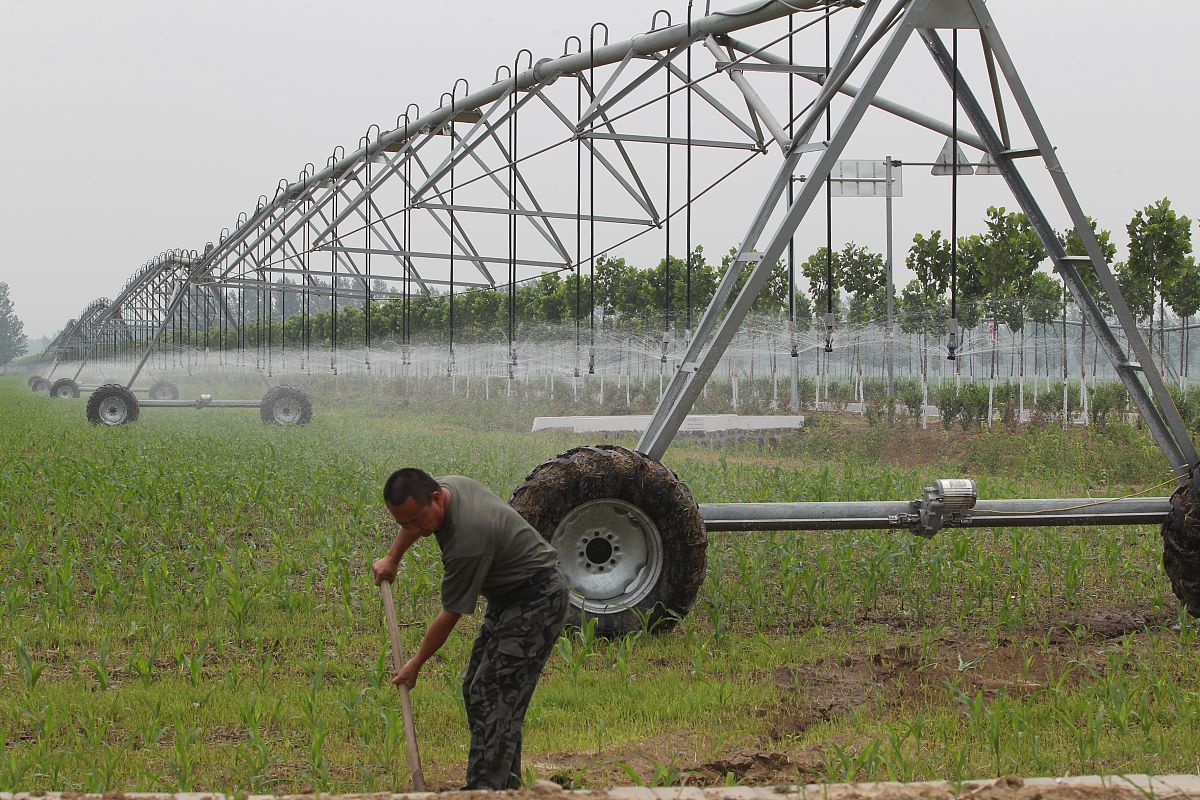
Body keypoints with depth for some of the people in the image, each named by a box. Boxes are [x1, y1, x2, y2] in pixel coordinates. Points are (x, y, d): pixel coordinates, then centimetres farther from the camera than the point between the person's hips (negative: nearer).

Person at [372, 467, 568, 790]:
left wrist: (415, 664, -7)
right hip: (508, 597, 10)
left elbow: (450, 615, -20)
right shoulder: (443, 486, -7)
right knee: (476, 689, 11)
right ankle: (505, 785, 16)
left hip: (537, 600, -10)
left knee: (495, 699, -16)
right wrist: (392, 559, 31)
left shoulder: (467, 540, -33)